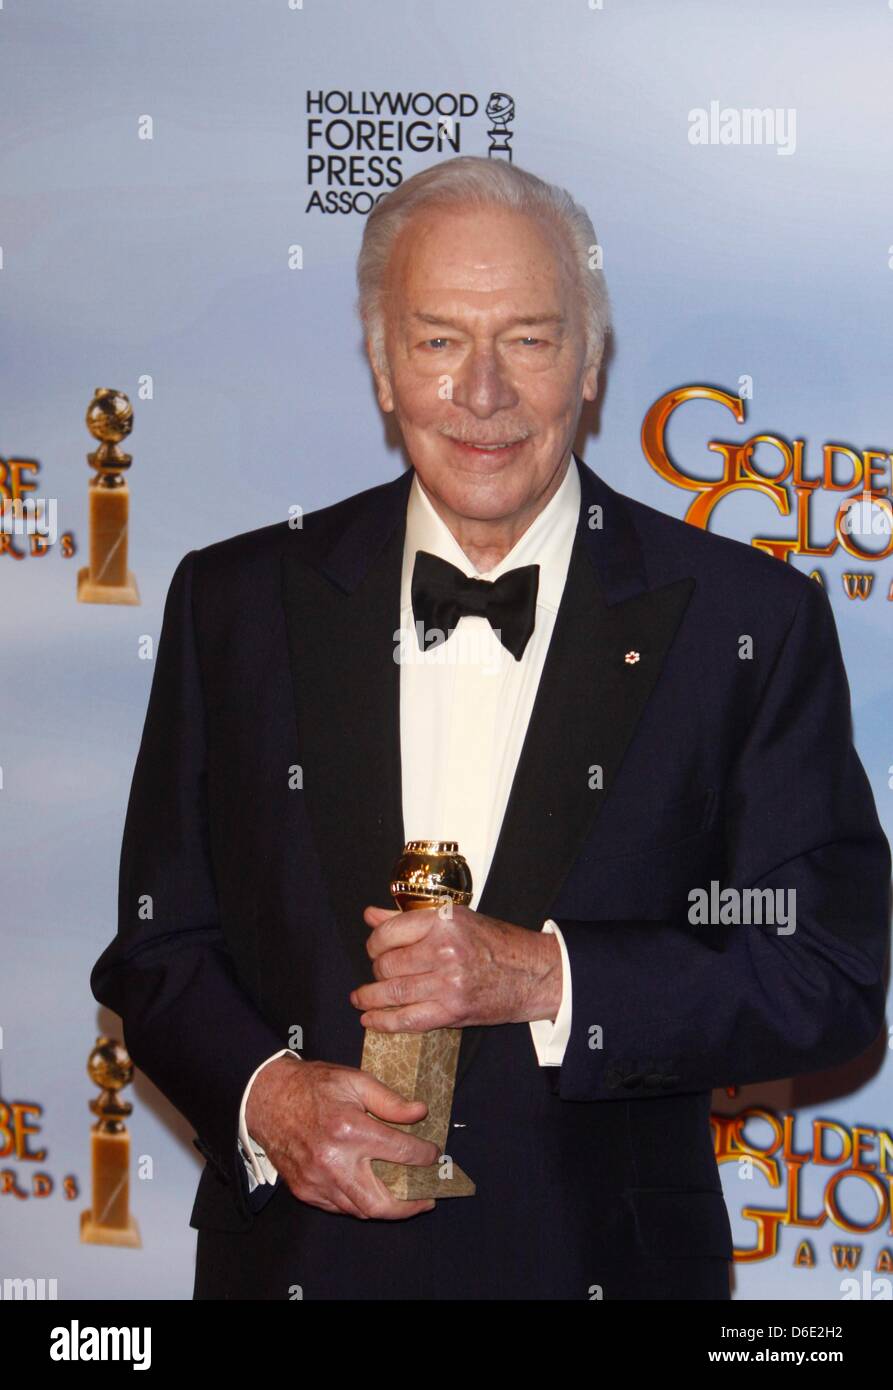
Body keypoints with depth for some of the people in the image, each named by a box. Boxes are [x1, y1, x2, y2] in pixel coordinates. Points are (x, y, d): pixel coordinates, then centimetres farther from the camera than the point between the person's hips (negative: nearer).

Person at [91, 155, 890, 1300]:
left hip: (606, 1261, -1)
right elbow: (157, 945, 4)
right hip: (299, 1256, 1)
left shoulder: (751, 623, -6)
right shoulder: (236, 603, 0)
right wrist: (265, 1094, -15)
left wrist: (548, 977, -19)